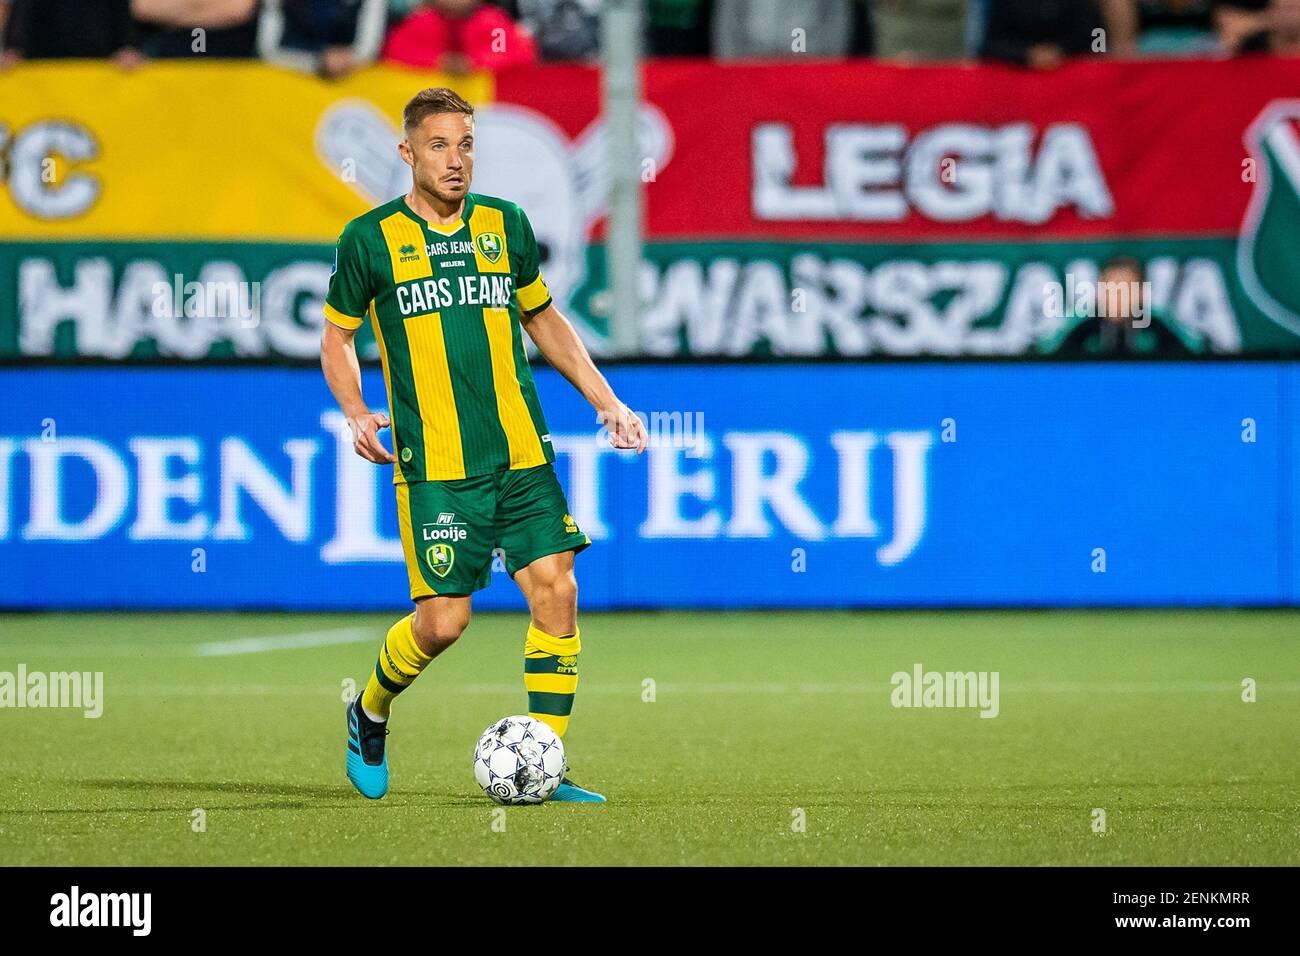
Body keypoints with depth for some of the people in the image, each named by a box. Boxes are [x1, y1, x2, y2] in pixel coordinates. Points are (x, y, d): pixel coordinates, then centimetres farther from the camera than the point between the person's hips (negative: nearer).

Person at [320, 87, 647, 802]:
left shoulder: (506, 225, 10)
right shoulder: (371, 239, 0)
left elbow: (544, 319, 23)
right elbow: (337, 336, 11)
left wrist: (604, 400, 16)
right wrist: (356, 413, -7)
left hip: (521, 454, 4)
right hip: (435, 466, -4)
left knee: (556, 590, -8)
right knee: (443, 619, -8)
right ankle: (370, 714, 23)